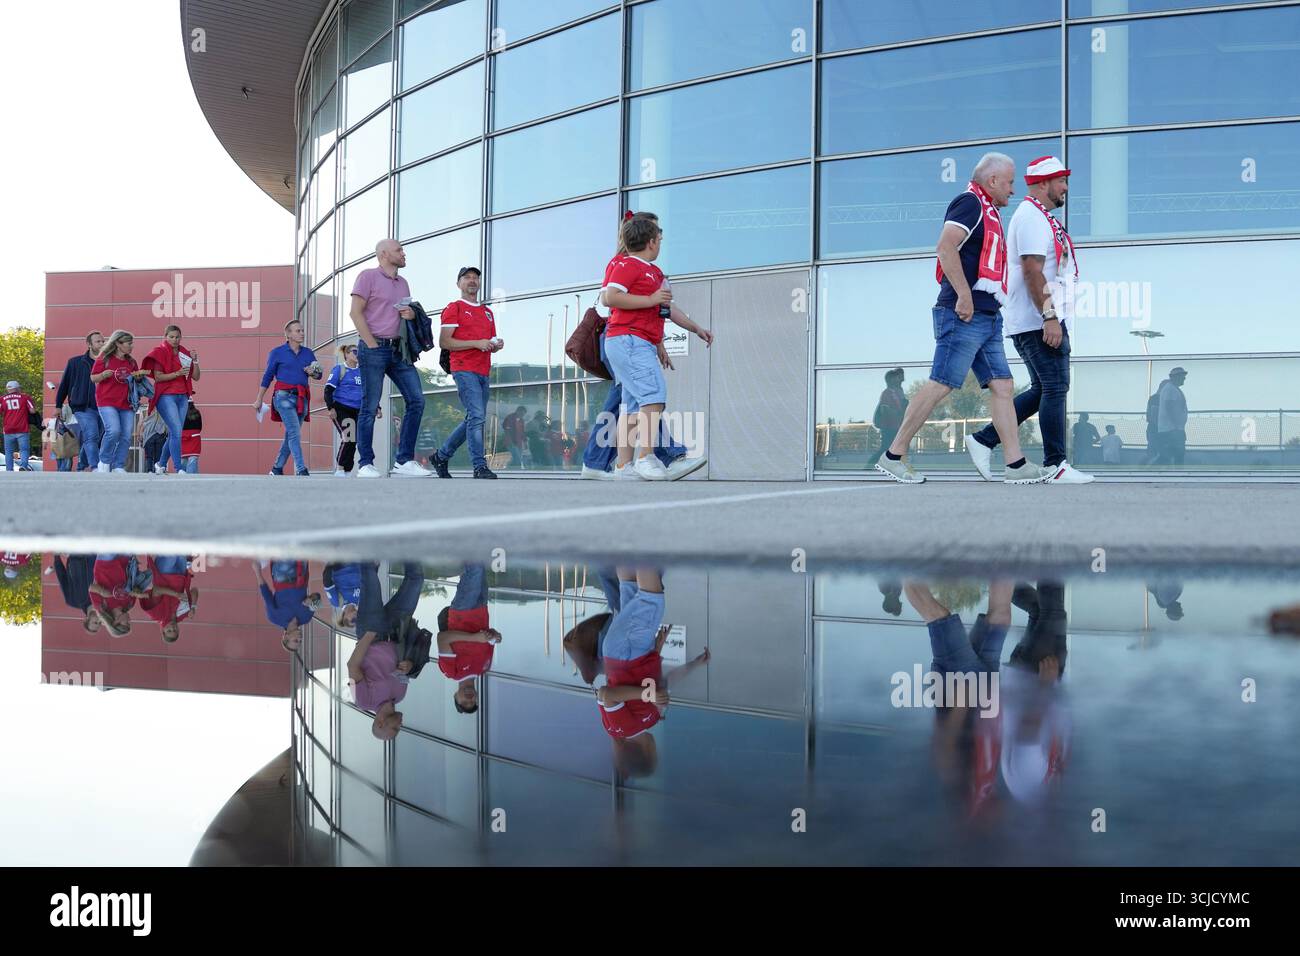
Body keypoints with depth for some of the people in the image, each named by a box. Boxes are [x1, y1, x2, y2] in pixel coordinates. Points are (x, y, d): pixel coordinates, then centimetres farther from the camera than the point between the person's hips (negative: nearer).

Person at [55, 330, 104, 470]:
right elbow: (64, 384, 12)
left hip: (102, 409, 3)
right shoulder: (75, 362, 5)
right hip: (83, 408, -3)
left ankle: (82, 469, 25)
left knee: (91, 441, 10)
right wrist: (58, 406, 12)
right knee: (91, 436, -20)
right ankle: (95, 467, -29)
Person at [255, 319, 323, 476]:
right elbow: (267, 376, 7)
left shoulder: (308, 353, 15)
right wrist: (259, 400, 7)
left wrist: (313, 373, -5)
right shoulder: (277, 352, 4)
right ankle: (301, 469, -23)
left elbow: (319, 375, 20)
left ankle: (277, 469, 22)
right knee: (295, 433, -17)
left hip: (301, 398, 5)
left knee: (290, 436, 9)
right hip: (284, 396, -5)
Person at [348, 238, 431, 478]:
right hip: (374, 348, -7)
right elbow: (356, 313, -8)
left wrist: (411, 315, 4)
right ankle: (365, 465, 1)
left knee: (416, 400, -2)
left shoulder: (403, 283, 19)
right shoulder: (368, 276, -1)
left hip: (398, 349, 7)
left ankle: (405, 461, 2)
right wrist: (372, 345, -13)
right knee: (370, 407, -4)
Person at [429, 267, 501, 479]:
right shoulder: (453, 308, 2)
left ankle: (441, 456, 24)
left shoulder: (488, 312, 22)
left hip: (483, 372, 7)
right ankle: (480, 466, -17)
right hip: (464, 369, -7)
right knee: (477, 416, -17)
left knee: (473, 420, 10)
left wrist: (497, 345, 2)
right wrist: (476, 343, -15)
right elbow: (444, 342, -7)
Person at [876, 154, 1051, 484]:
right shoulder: (970, 203, -6)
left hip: (987, 317, 10)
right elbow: (946, 247, -20)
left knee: (1001, 386, 4)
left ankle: (1015, 464, 3)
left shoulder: (988, 212, 25)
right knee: (941, 384, -10)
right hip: (964, 315, -10)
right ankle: (893, 456, -4)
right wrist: (964, 295, -23)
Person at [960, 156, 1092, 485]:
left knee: (1042, 390, 12)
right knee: (1055, 389, -8)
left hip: (1040, 322, 11)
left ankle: (983, 440, 12)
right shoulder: (1032, 217, -10)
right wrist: (1050, 318, -24)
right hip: (1040, 322, -11)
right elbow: (1032, 271, -20)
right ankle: (1055, 466, -5)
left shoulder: (1040, 217, 23)